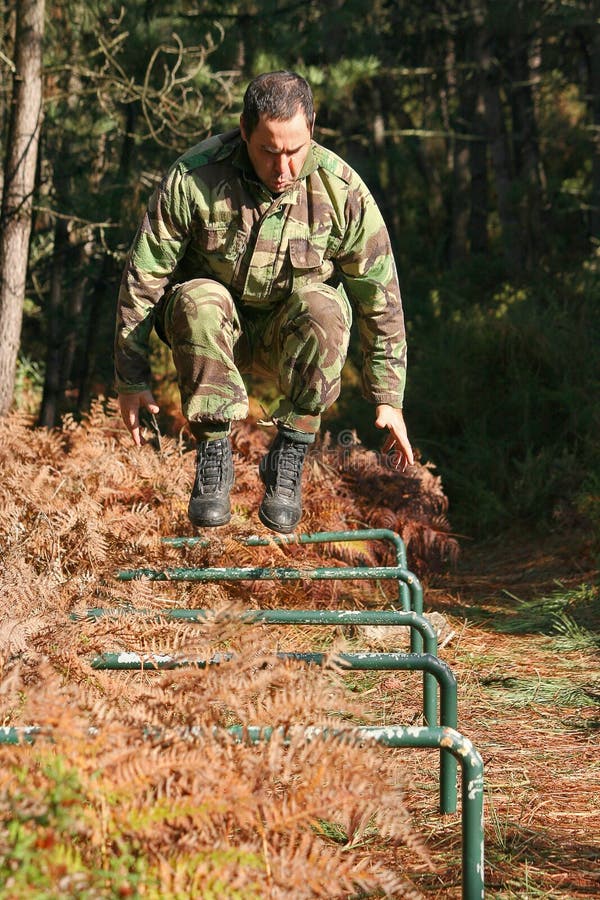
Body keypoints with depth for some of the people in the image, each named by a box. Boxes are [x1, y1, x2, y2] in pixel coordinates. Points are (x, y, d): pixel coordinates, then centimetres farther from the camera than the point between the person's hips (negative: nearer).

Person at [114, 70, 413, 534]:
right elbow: (143, 278, -12)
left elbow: (380, 297, -8)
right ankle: (214, 456, -24)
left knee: (323, 307, -33)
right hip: (219, 327, -1)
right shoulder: (192, 179, -20)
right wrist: (132, 378, -10)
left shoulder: (341, 190, -16)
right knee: (198, 301, -35)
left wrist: (388, 398, -7)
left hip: (289, 335, 1)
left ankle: (289, 458, -22)